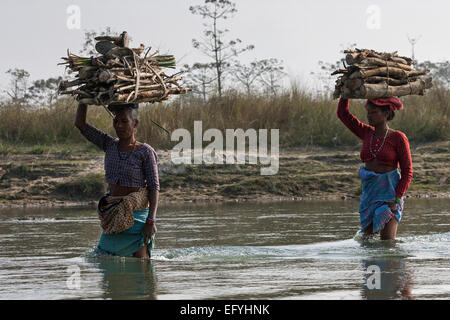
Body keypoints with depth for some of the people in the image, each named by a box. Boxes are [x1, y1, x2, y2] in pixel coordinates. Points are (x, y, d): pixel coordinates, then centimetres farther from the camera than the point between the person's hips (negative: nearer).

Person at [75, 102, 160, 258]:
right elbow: (80, 124, 4)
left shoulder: (146, 152, -9)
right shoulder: (110, 145, 5)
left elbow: (154, 188, -11)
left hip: (138, 215, -5)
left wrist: (151, 221, -19)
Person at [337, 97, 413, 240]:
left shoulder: (398, 138, -6)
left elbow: (407, 172, -7)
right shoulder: (366, 133, 8)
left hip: (390, 193, -5)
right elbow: (343, 113, 7)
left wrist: (397, 199, -16)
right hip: (369, 194, 5)